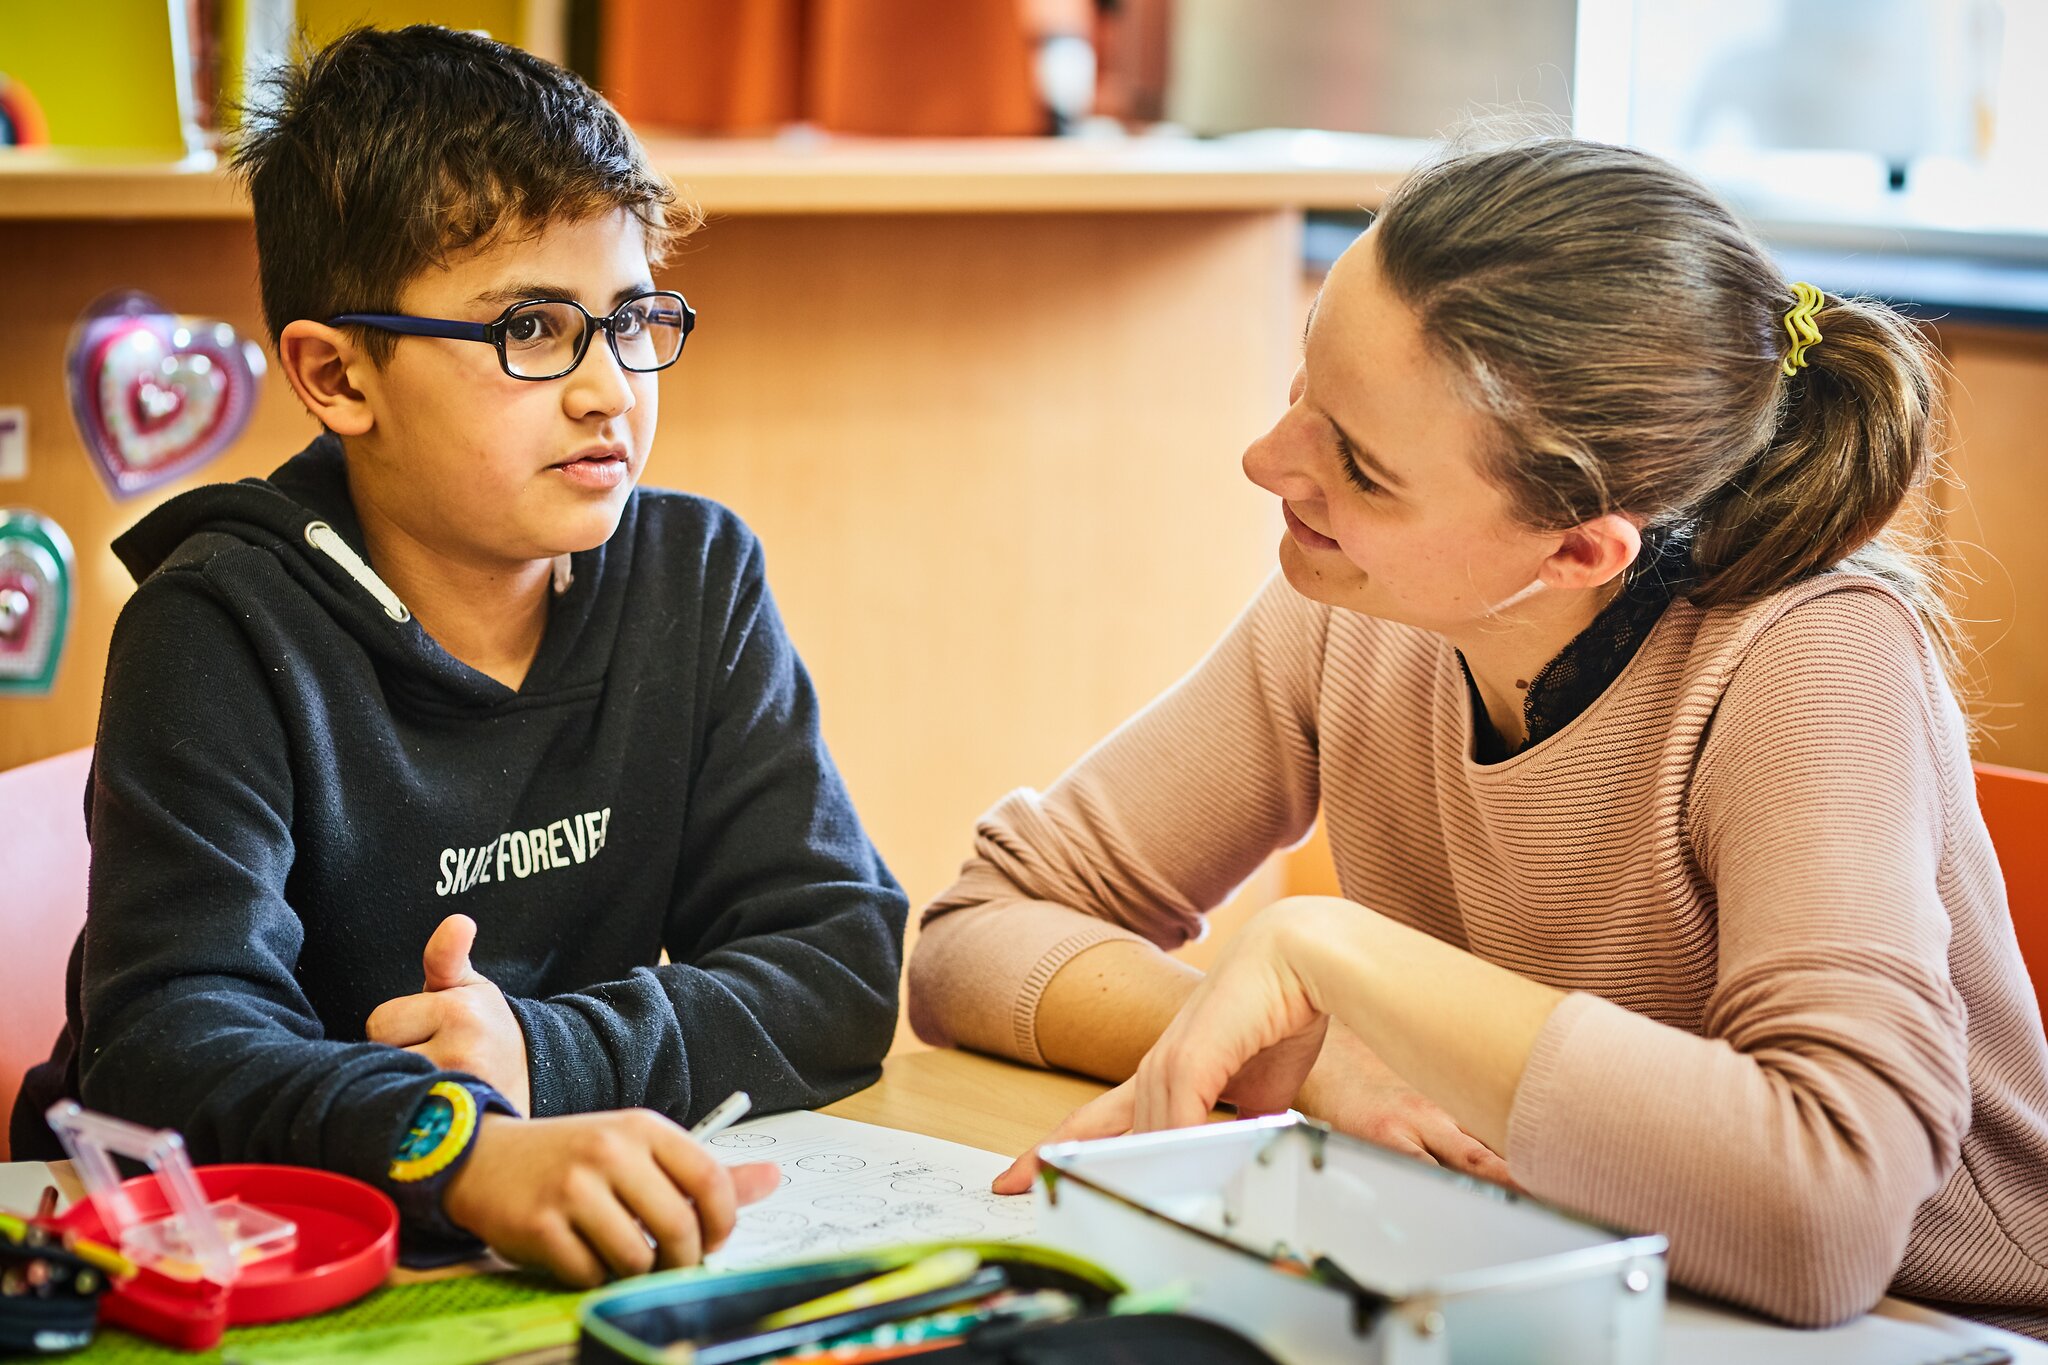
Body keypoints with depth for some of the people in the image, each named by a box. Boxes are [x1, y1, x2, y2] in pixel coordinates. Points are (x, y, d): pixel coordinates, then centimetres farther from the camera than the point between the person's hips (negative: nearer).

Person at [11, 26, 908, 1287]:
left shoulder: (698, 579, 3)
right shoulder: (226, 629, -10)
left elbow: (840, 960, -1)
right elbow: (169, 1039, -21)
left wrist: (546, 1053, -18)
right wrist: (464, 1148, -39)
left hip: (598, 1267, 4)